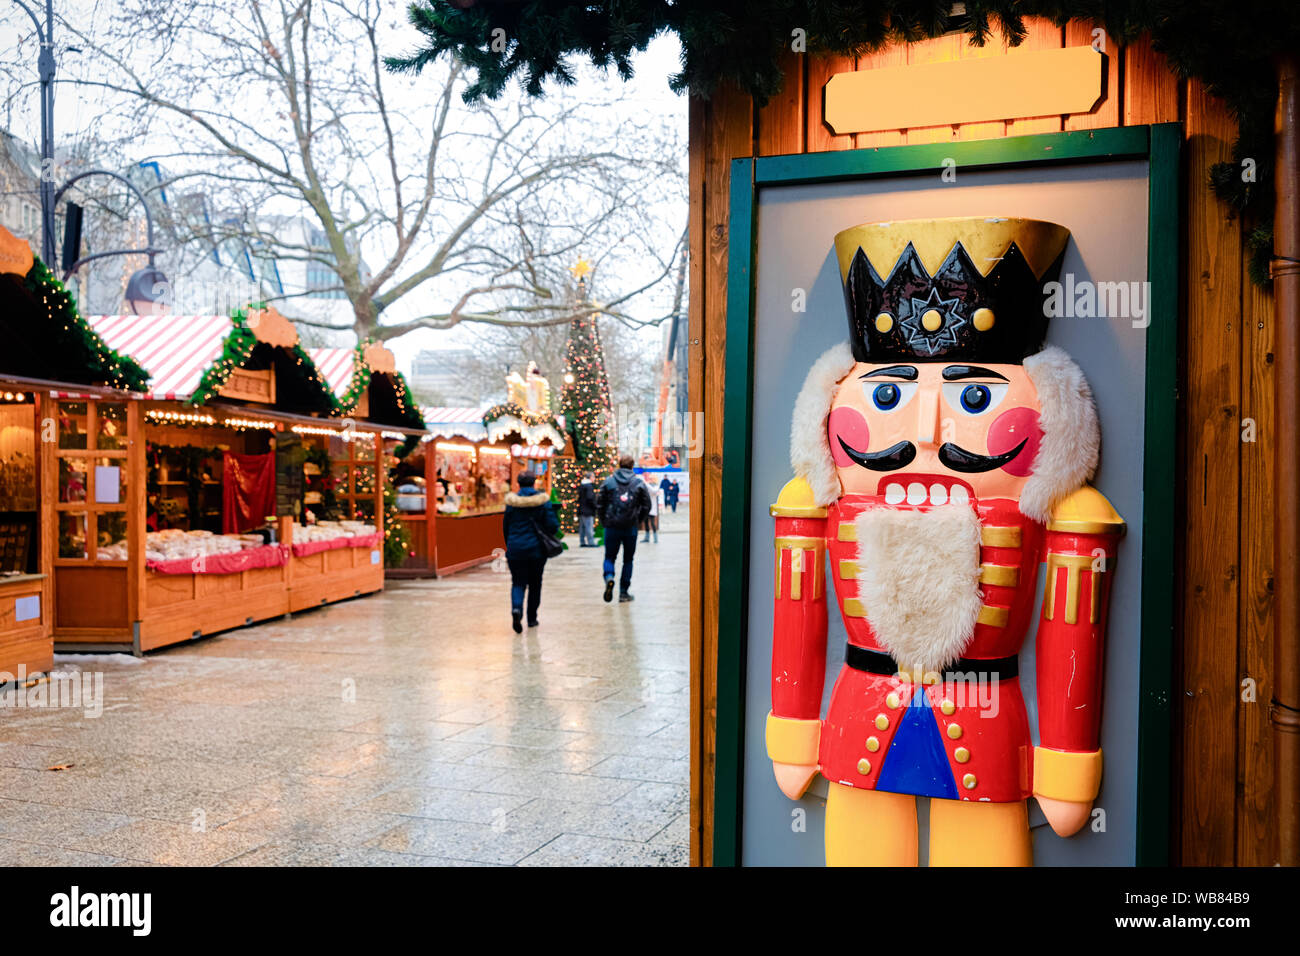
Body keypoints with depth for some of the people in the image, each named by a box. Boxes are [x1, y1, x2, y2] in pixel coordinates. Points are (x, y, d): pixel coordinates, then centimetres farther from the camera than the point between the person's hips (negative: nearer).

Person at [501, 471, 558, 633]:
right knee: (535, 583, 15)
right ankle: (532, 618, 22)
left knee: (518, 583, 7)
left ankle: (516, 608, -21)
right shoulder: (543, 501, -6)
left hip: (515, 548, 0)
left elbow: (505, 526, 4)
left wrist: (509, 546, 19)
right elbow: (553, 526, -9)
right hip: (537, 548, 0)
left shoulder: (512, 502, -3)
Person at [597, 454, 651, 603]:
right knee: (628, 560, 12)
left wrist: (604, 521, 11)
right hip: (631, 528, 0)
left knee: (609, 557, 12)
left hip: (611, 527, 0)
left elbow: (599, 504, 0)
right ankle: (623, 593, 12)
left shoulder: (608, 481, 0)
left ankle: (609, 577, -18)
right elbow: (646, 506, 1)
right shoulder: (639, 483, 0)